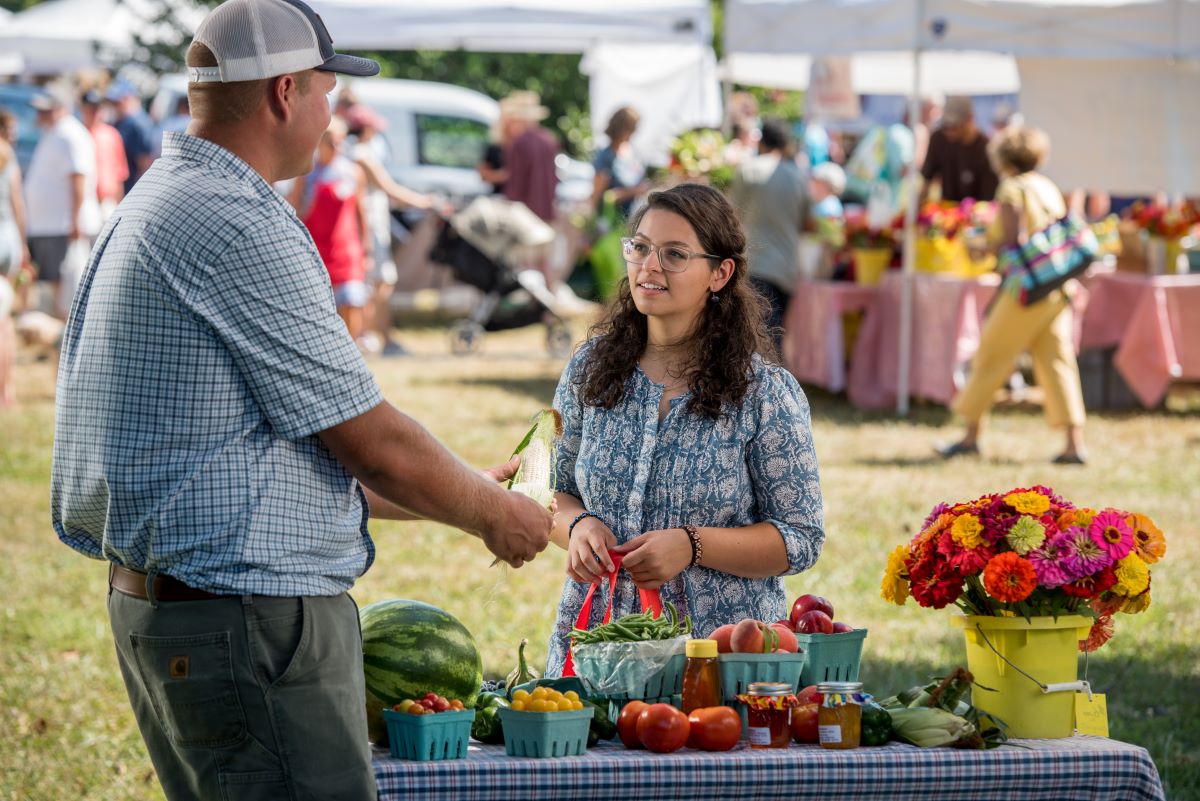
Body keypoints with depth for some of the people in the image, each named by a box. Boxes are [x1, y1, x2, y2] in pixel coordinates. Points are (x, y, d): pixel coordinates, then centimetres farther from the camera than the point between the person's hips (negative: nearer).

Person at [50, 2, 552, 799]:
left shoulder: (151, 208, 16)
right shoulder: (237, 225, -17)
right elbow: (376, 443, -14)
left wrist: (468, 496, 24)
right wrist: (494, 513, 5)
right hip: (248, 619, -11)